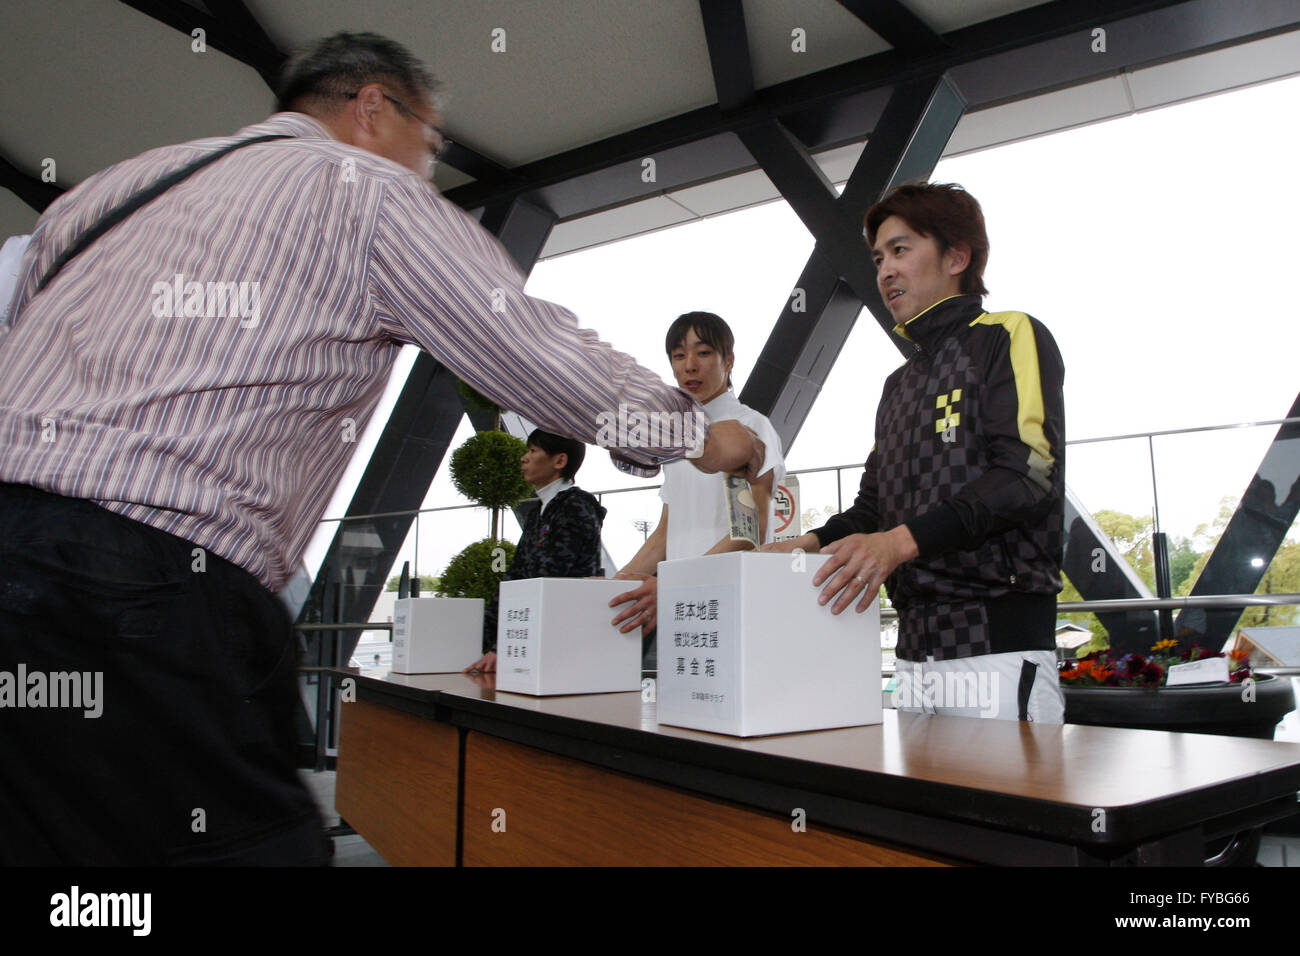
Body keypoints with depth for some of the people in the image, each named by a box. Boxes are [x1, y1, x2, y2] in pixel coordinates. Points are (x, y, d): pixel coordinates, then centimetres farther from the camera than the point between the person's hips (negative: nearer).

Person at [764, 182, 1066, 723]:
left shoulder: (1009, 338, 0)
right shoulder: (900, 383, 24)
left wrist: (902, 540, -25)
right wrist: (812, 544, 0)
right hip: (916, 648, 7)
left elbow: (1026, 472, -15)